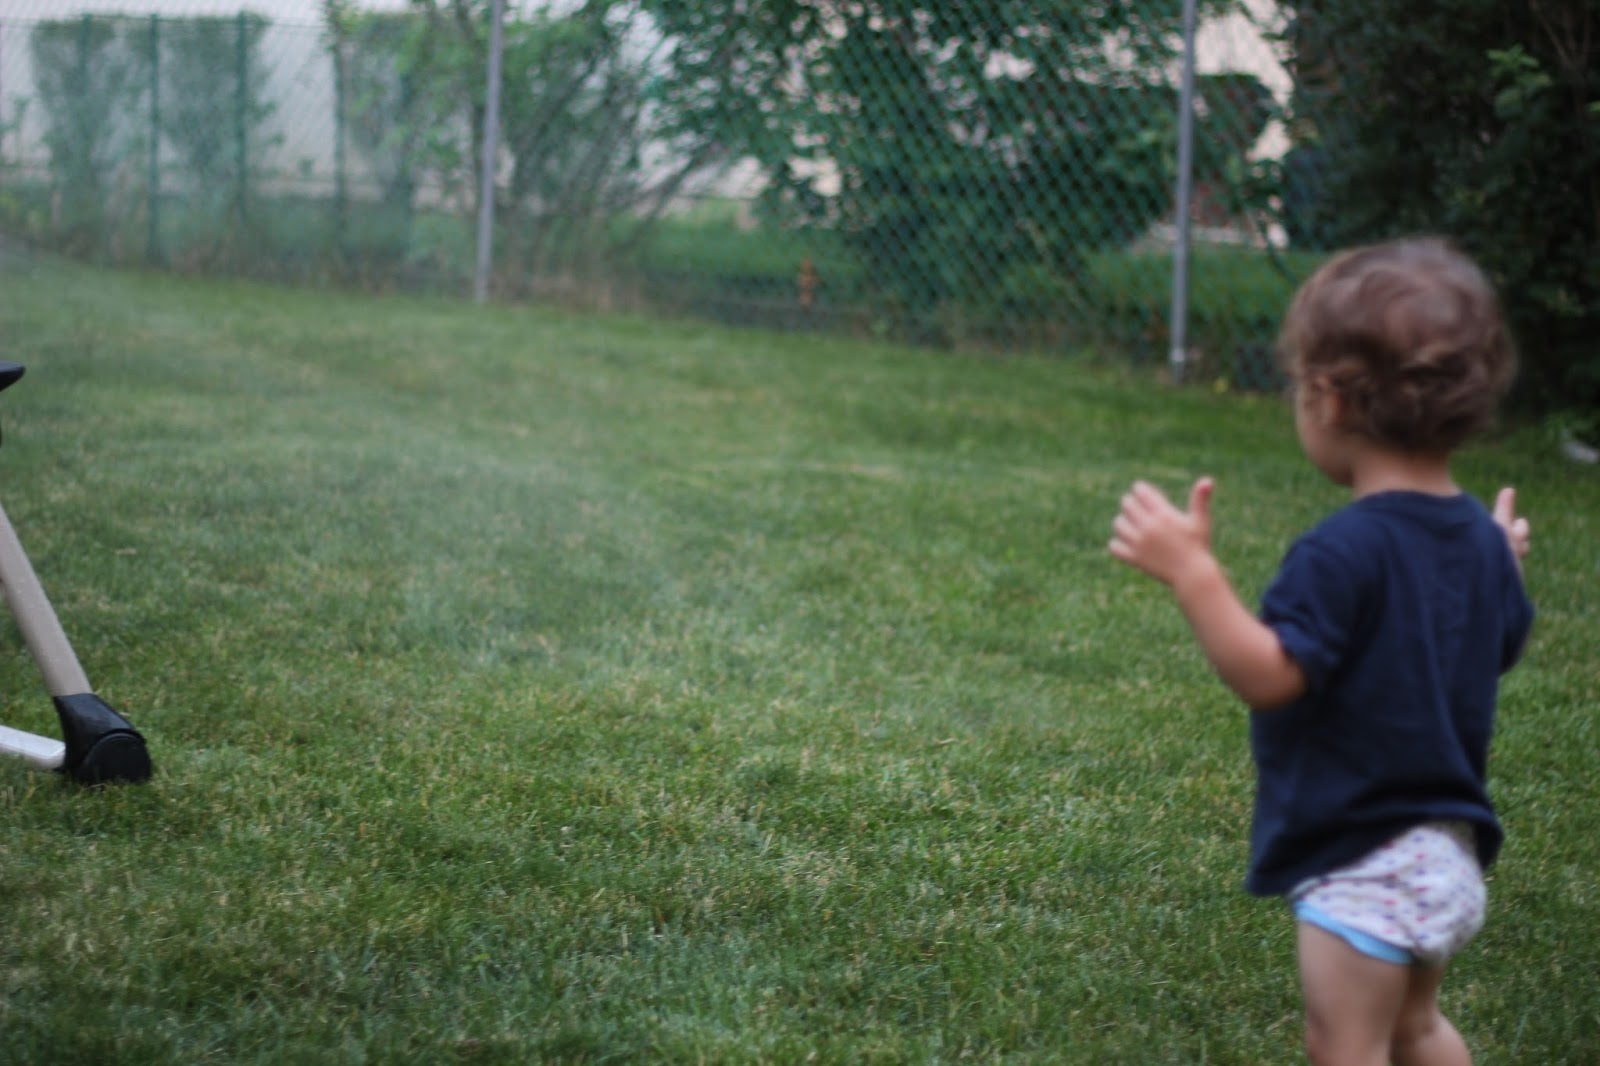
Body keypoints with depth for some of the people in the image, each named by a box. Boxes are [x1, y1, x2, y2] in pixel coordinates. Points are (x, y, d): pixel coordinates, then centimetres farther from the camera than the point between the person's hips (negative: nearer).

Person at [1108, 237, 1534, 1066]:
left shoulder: (1344, 553, -24)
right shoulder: (1481, 539, 3)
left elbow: (1269, 676, -28)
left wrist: (1192, 572, -30)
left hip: (1362, 869, -9)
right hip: (1448, 856, 9)